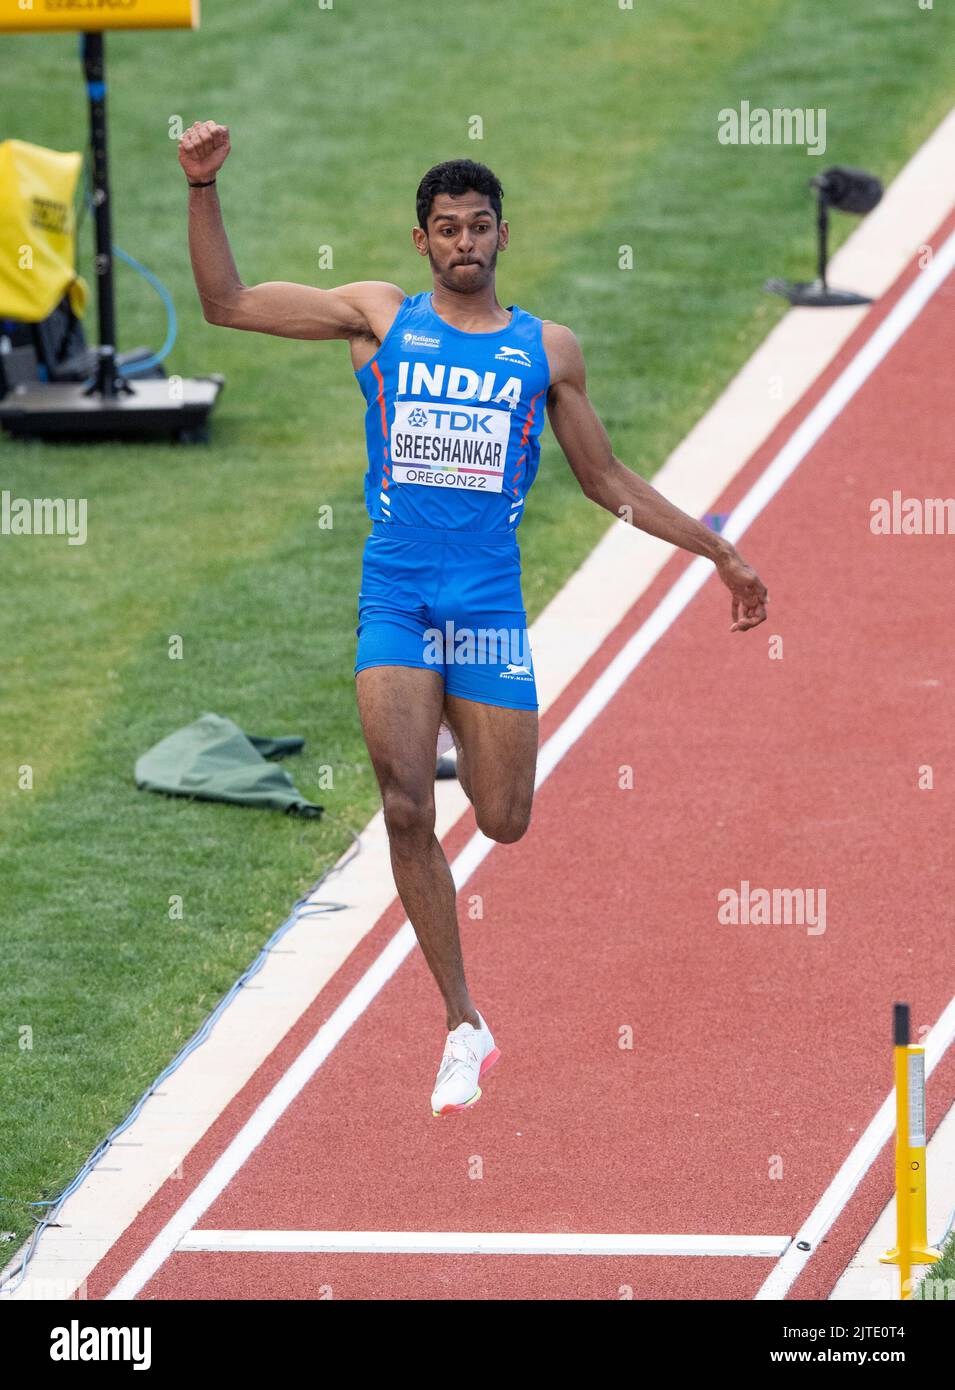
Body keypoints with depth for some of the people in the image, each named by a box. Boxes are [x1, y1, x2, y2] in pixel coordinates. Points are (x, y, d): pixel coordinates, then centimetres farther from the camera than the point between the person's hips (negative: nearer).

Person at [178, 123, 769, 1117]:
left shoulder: (546, 351, 9)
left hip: (489, 605, 1)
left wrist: (719, 553, 16)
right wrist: (203, 187, -6)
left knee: (505, 823, 4)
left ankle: (469, 738, 43)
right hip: (394, 601, -1)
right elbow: (225, 303, 5)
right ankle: (462, 1026, -5)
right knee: (406, 812, -13)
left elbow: (607, 481, 18)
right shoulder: (380, 317, 6)